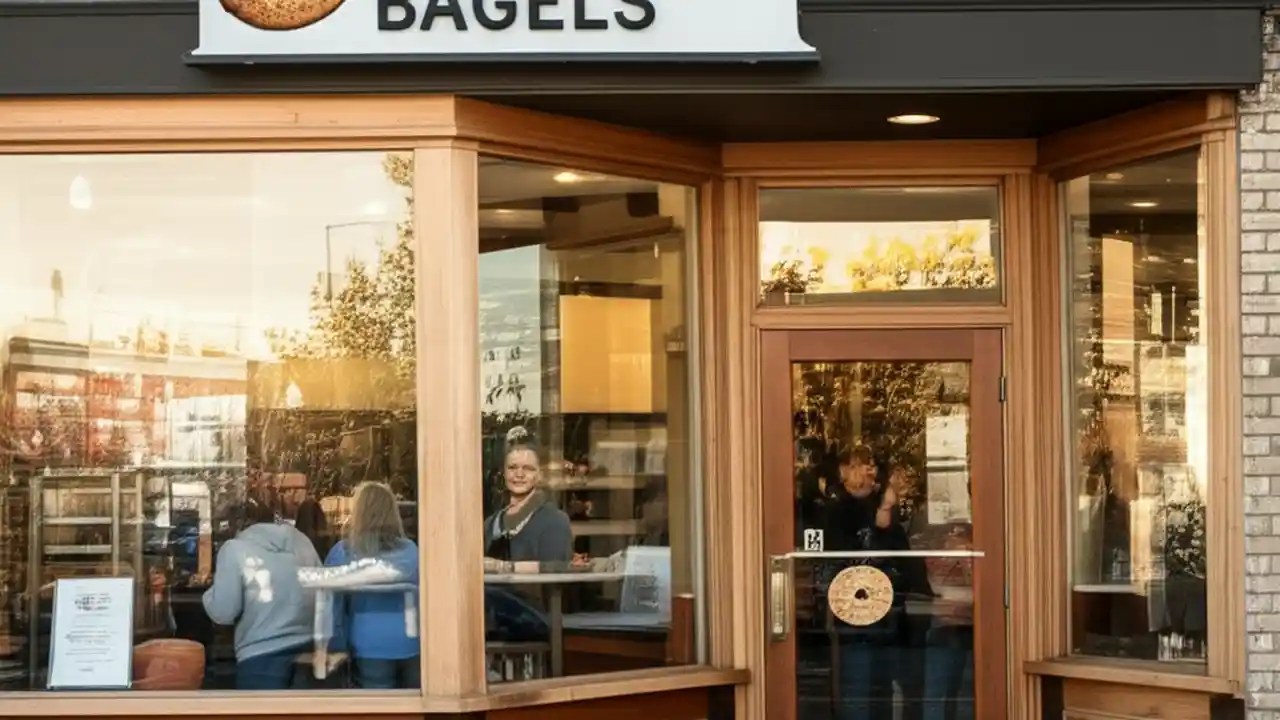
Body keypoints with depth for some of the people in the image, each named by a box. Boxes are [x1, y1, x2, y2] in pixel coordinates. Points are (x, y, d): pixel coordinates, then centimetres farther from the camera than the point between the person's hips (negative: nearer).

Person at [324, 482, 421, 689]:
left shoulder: (343, 552, -1)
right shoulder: (410, 550, 6)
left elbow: (332, 603, -2)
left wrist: (335, 647, 2)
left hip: (371, 648, -2)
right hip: (410, 644, 3)